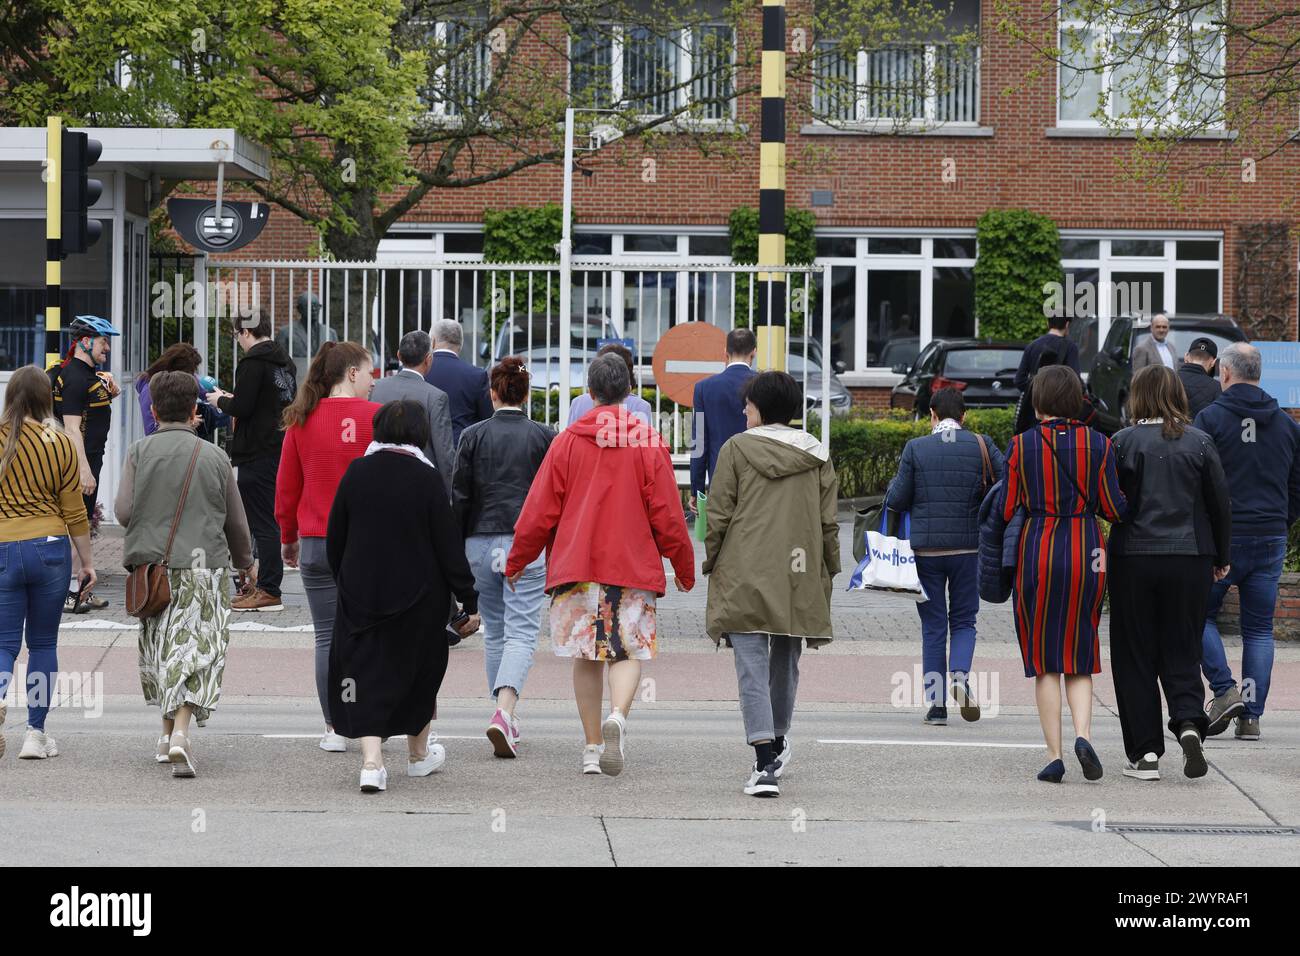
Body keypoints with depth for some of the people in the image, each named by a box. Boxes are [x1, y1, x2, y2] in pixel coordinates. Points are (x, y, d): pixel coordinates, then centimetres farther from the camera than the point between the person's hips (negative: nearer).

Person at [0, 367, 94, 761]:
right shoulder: (60, 444, -3)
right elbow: (74, 512, 1)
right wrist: (88, 562, 10)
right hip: (50, 550, 0)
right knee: (43, 643, 11)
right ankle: (36, 734, 11)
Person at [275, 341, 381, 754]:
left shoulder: (302, 421, 2)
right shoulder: (377, 417, -6)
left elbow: (287, 485, 8)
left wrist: (288, 537, 19)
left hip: (317, 542, 2)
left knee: (328, 636, 4)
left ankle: (334, 729, 4)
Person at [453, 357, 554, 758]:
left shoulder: (473, 435, 1)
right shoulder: (544, 437, -1)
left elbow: (460, 497, 1)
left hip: (481, 542, 2)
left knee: (494, 631, 16)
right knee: (521, 632, -5)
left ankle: (506, 717, 21)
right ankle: (504, 711, -25)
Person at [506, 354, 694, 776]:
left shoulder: (567, 441, 1)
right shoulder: (649, 443, 0)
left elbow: (540, 509, 3)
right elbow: (667, 513, 2)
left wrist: (517, 561, 15)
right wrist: (684, 567, 14)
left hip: (575, 566, 1)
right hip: (634, 566, -1)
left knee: (585, 656, 9)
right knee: (628, 652, 2)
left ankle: (593, 747, 9)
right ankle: (617, 717, -26)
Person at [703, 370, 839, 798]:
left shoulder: (737, 449, -3)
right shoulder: (817, 456, 9)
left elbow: (718, 516, -3)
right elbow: (828, 523, 9)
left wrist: (711, 563, 9)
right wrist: (828, 572, 18)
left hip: (745, 581, -4)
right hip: (798, 579, 4)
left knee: (752, 667, -7)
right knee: (785, 663, 20)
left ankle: (765, 766, -18)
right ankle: (777, 744, 36)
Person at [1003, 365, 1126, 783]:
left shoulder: (1021, 445, -4)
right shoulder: (1097, 444, -1)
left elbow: (1008, 510, -3)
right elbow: (1113, 509, -2)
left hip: (1037, 549, -1)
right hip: (1085, 552, 1)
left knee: (1044, 662, 6)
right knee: (1080, 656, 12)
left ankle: (1054, 755, 1)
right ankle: (1083, 733, -10)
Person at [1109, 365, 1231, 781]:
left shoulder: (1122, 442, -5)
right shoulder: (1200, 442, 1)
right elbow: (1220, 504, 4)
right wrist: (1221, 557, 15)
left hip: (1133, 559, -2)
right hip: (1191, 560, 2)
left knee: (1135, 656, 6)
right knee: (1181, 650, 11)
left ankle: (1144, 751, 4)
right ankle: (1189, 722, -13)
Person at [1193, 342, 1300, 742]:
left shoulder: (1210, 419, -7)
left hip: (1222, 537, -4)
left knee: (1200, 614, 10)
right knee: (1259, 628, 8)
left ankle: (1224, 690, -6)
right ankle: (1252, 715, 4)